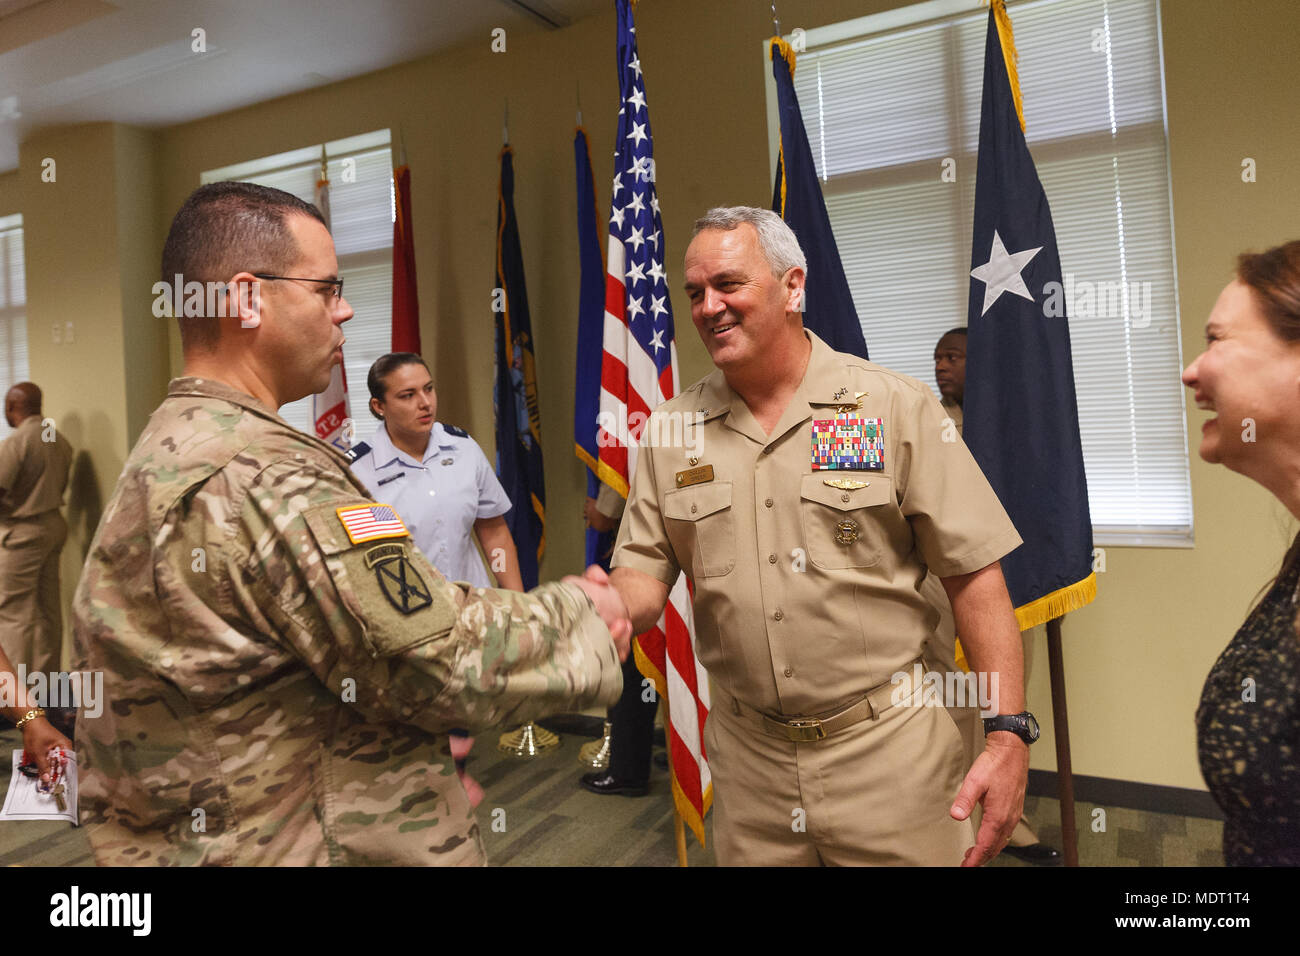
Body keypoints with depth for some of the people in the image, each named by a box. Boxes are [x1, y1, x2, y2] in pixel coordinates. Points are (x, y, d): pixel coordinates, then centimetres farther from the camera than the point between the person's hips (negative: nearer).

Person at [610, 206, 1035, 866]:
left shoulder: (895, 407, -7)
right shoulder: (670, 432, 1)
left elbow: (973, 573, -7)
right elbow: (642, 576, 3)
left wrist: (1008, 735, -12)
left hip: (889, 745, -2)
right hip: (747, 757, 3)